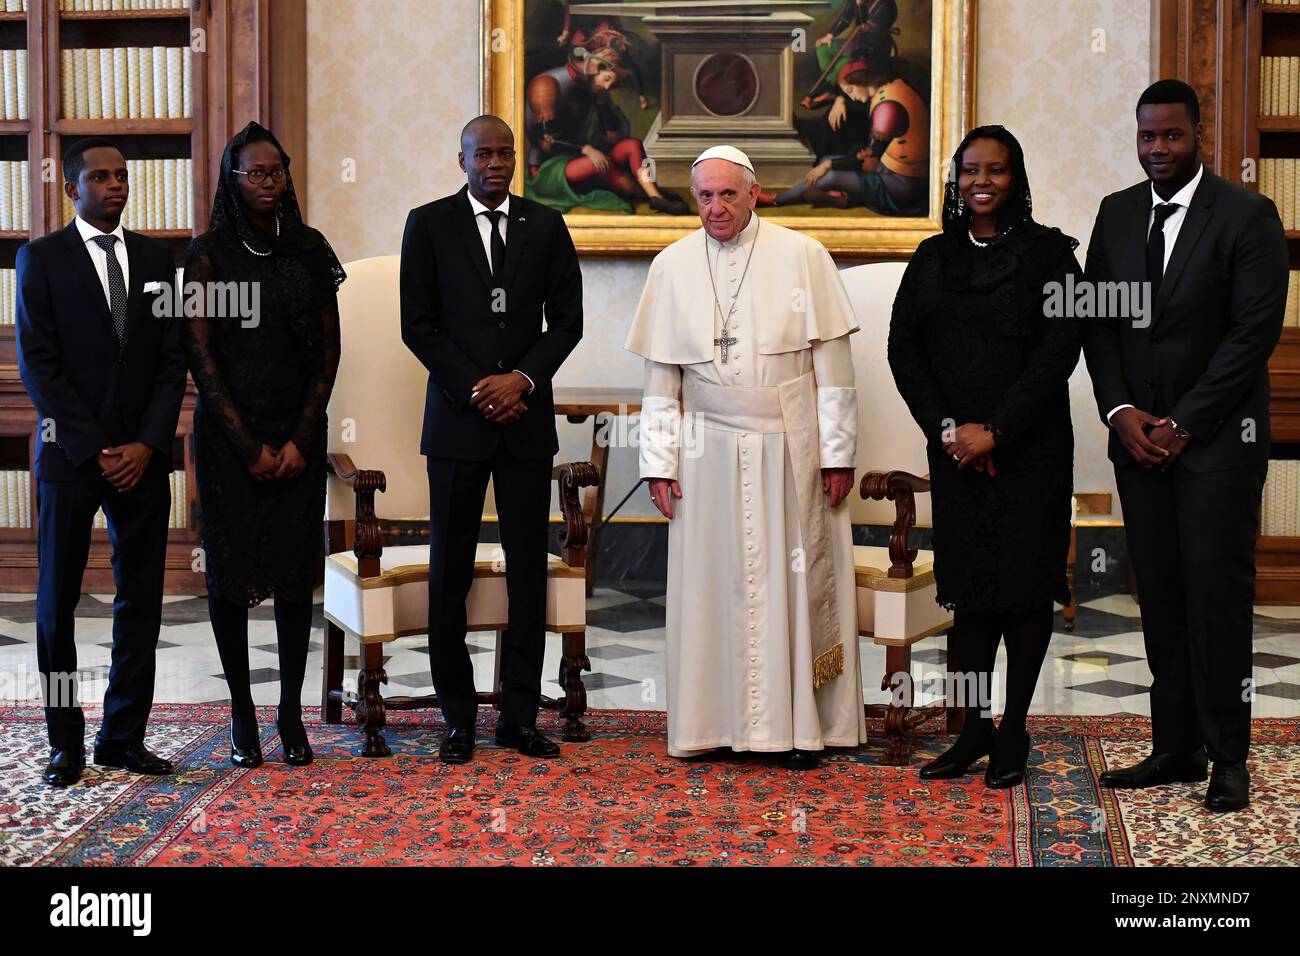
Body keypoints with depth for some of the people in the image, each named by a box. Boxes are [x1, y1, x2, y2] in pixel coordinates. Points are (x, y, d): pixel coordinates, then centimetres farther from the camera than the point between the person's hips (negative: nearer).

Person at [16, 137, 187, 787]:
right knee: (57, 602, 2)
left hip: (143, 457, 3)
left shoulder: (156, 258, 11)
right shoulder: (41, 258, 1)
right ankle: (67, 744, 11)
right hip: (69, 455, -3)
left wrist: (147, 444, -6)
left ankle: (124, 736, 12)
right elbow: (38, 365, -5)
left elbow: (173, 360, 7)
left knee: (141, 599, 4)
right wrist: (94, 450, -11)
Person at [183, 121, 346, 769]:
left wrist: (301, 438, -5)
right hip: (228, 433, -2)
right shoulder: (207, 254, -1)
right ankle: (241, 712, 11)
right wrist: (247, 445, -9)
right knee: (229, 569, 1)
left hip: (299, 431, 2)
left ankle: (291, 714, 8)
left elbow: (328, 348, 4)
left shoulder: (309, 249, 6)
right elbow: (200, 354, -5)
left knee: (296, 570, 1)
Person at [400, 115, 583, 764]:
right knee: (450, 569, 0)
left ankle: (520, 714, 10)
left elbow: (567, 320, 7)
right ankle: (458, 716, 9)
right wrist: (474, 389, -9)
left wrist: (522, 379, -8)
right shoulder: (429, 223, 3)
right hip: (458, 417, -2)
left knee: (528, 565, 2)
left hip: (526, 416, 2)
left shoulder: (545, 225, 9)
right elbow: (418, 325, -1)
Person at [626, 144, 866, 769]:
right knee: (712, 581, 4)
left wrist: (837, 452, -4)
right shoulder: (672, 267, 4)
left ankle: (799, 725, 11)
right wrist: (659, 461, 2)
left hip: (790, 450, -2)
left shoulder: (801, 256, -2)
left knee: (793, 577, 2)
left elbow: (831, 361, -2)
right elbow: (661, 376, 7)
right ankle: (716, 720, 13)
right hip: (708, 453, 2)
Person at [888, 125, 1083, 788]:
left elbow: (1060, 350, -8)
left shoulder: (1048, 253, -1)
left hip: (1029, 449, -3)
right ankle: (974, 728, 11)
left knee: (1024, 582, 0)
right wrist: (947, 427, -7)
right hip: (955, 450, 3)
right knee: (968, 584, 5)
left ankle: (1014, 731, 9)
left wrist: (995, 431, -13)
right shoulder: (933, 259, 11)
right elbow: (903, 347, 6)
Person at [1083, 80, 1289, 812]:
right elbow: (1097, 320, 11)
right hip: (1139, 436, 5)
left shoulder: (1247, 215, -5)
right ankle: (1176, 748, 12)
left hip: (1217, 438, -5)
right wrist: (1122, 412, -3)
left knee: (1218, 598, -4)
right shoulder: (1117, 214, 11)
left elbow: (1256, 330, -10)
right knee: (1161, 598, 6)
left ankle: (1228, 758, 3)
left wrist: (1183, 424, -12)